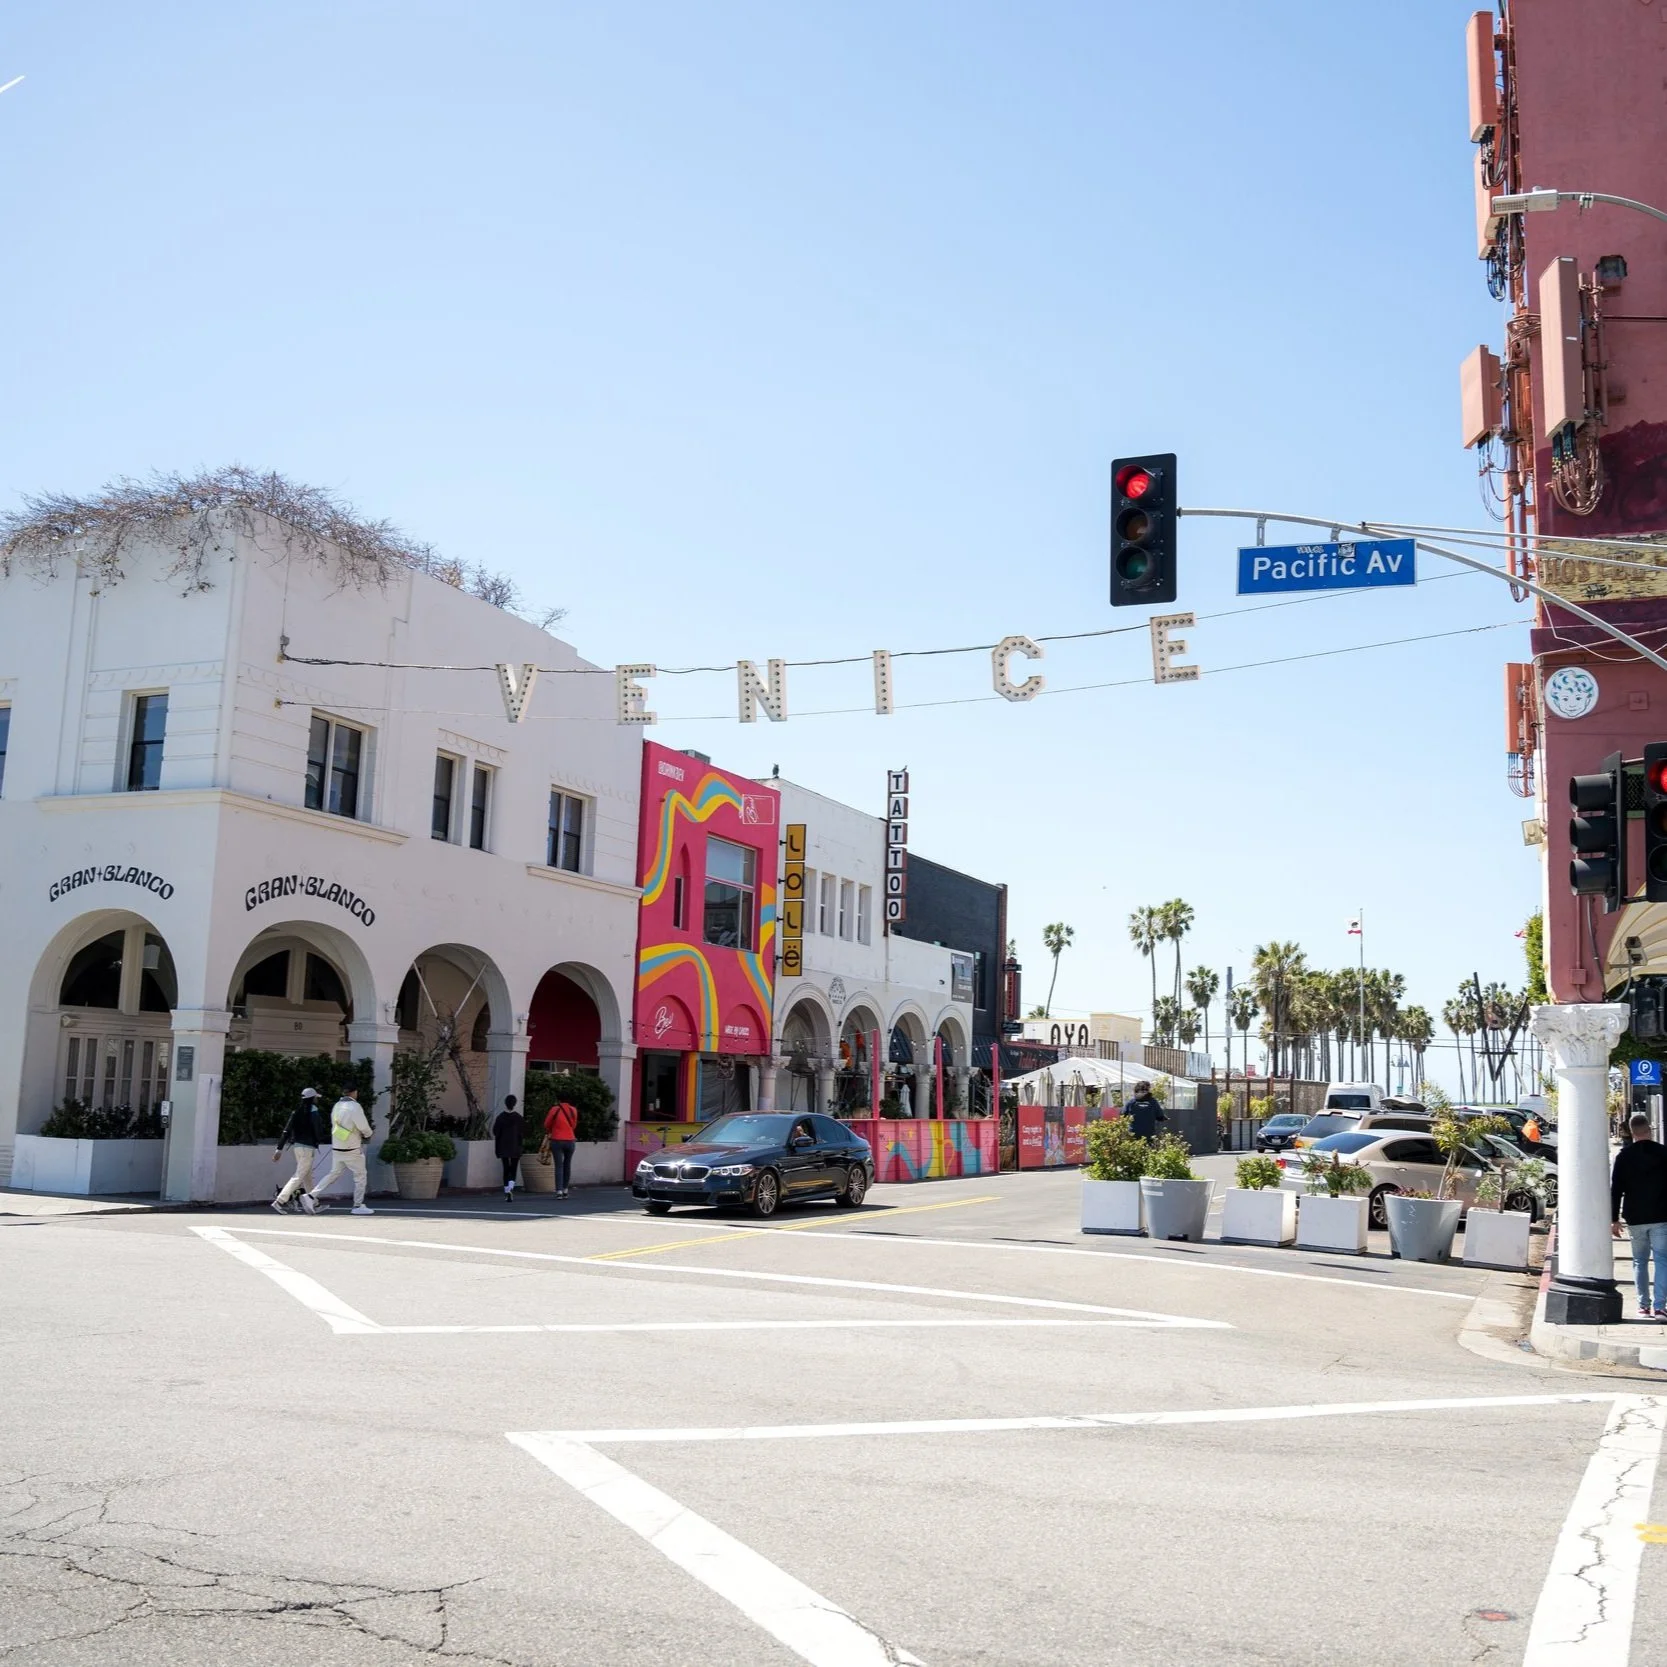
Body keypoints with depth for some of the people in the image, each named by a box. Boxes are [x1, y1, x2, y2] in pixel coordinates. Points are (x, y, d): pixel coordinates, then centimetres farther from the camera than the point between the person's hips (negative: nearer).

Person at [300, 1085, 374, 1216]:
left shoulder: (337, 1106, 7)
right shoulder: (355, 1107, -17)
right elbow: (364, 1127, -15)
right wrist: (367, 1134, 9)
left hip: (337, 1147, 7)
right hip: (352, 1148, -7)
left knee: (333, 1174, 15)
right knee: (360, 1175, 7)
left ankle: (311, 1196, 5)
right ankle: (358, 1206, 10)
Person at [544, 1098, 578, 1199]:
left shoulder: (554, 1110, -8)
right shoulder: (573, 1111, 3)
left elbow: (547, 1125, 0)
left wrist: (550, 1132, 20)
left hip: (557, 1141, -3)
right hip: (570, 1140, 3)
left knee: (559, 1166, -3)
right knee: (567, 1165, 14)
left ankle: (559, 1191, -12)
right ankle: (565, 1190, 18)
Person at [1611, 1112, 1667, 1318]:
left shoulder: (1623, 1156, -1)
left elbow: (1615, 1189, -2)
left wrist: (1614, 1219, 3)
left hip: (1635, 1218, 1)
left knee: (1639, 1261, 12)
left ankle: (1644, 1306, 14)